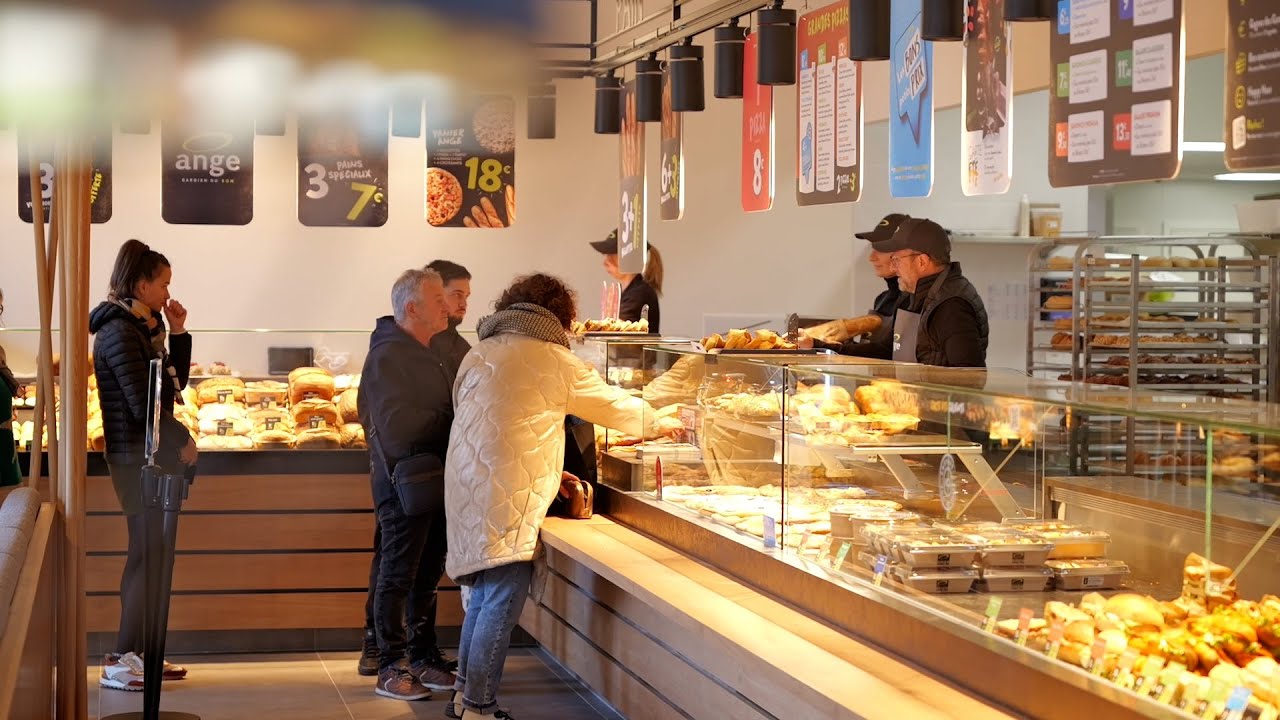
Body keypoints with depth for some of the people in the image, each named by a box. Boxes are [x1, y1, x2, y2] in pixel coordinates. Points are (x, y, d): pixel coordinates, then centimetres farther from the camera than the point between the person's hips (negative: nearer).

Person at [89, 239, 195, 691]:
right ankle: (120, 662, -5)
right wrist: (183, 441, -10)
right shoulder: (119, 331, -15)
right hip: (138, 460, -10)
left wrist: (177, 333, 8)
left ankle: (141, 653, 17)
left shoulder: (141, 328, 15)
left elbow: (175, 383, 18)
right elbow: (143, 404, -20)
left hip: (152, 457, 10)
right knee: (145, 557, -8)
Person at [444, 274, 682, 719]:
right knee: (501, 605, -4)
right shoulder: (551, 359, -5)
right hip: (507, 498, -8)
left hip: (469, 489, 8)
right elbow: (611, 403, 7)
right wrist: (658, 424, 25)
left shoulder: (479, 354, 13)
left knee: (483, 597, 17)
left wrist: (543, 470, 25)